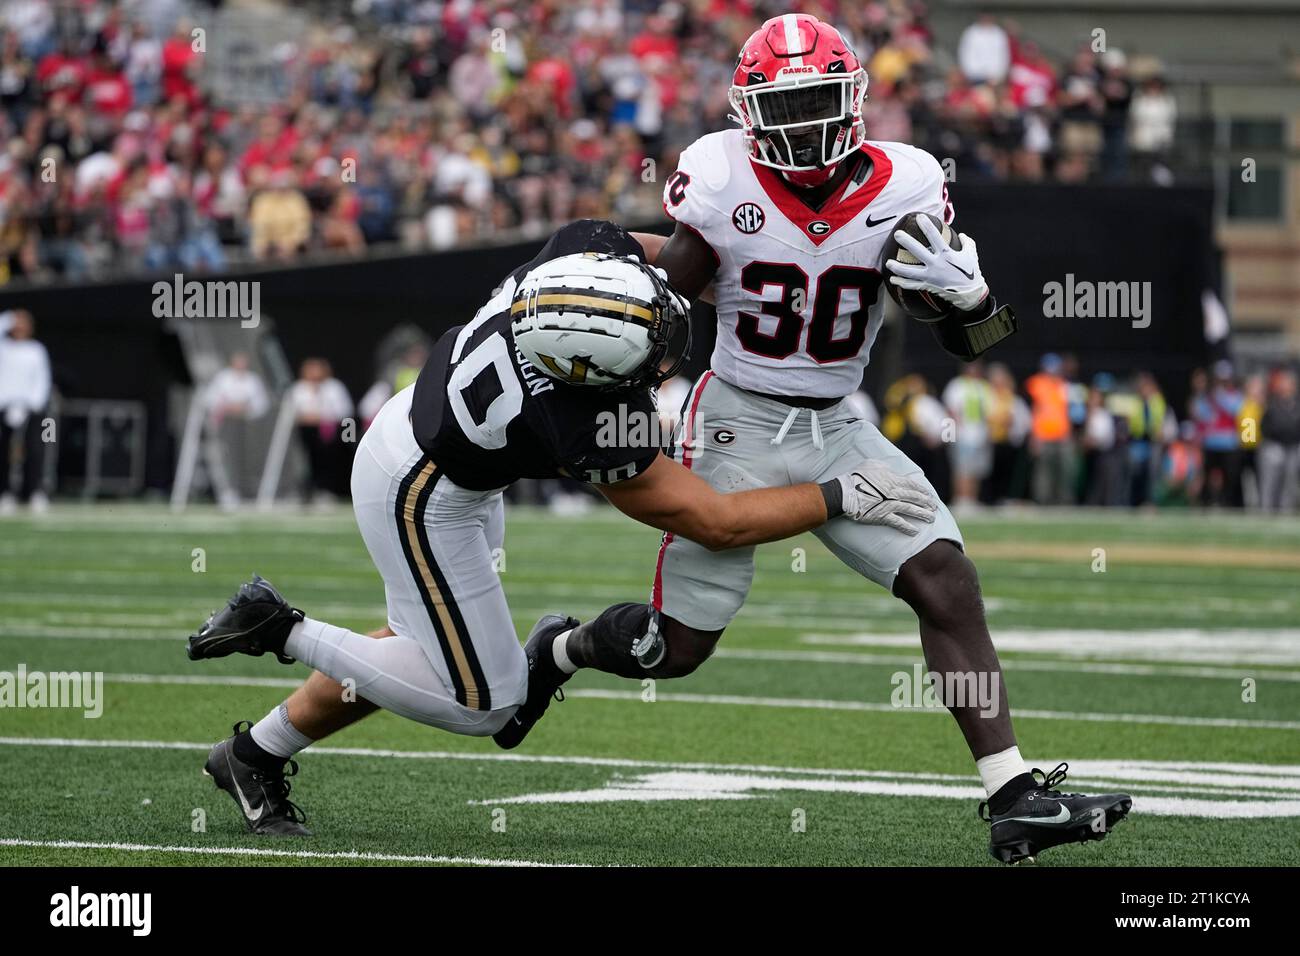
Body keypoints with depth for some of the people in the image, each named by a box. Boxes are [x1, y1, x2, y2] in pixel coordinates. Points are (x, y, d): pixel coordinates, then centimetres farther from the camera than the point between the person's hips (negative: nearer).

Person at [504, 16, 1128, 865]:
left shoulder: (902, 186, -7)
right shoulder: (723, 180, -13)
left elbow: (975, 344, 0)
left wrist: (961, 291, -20)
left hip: (837, 430, 2)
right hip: (738, 428, -2)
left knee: (948, 584, -14)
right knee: (676, 646, 2)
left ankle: (1015, 802, -14)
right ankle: (560, 653, 37)